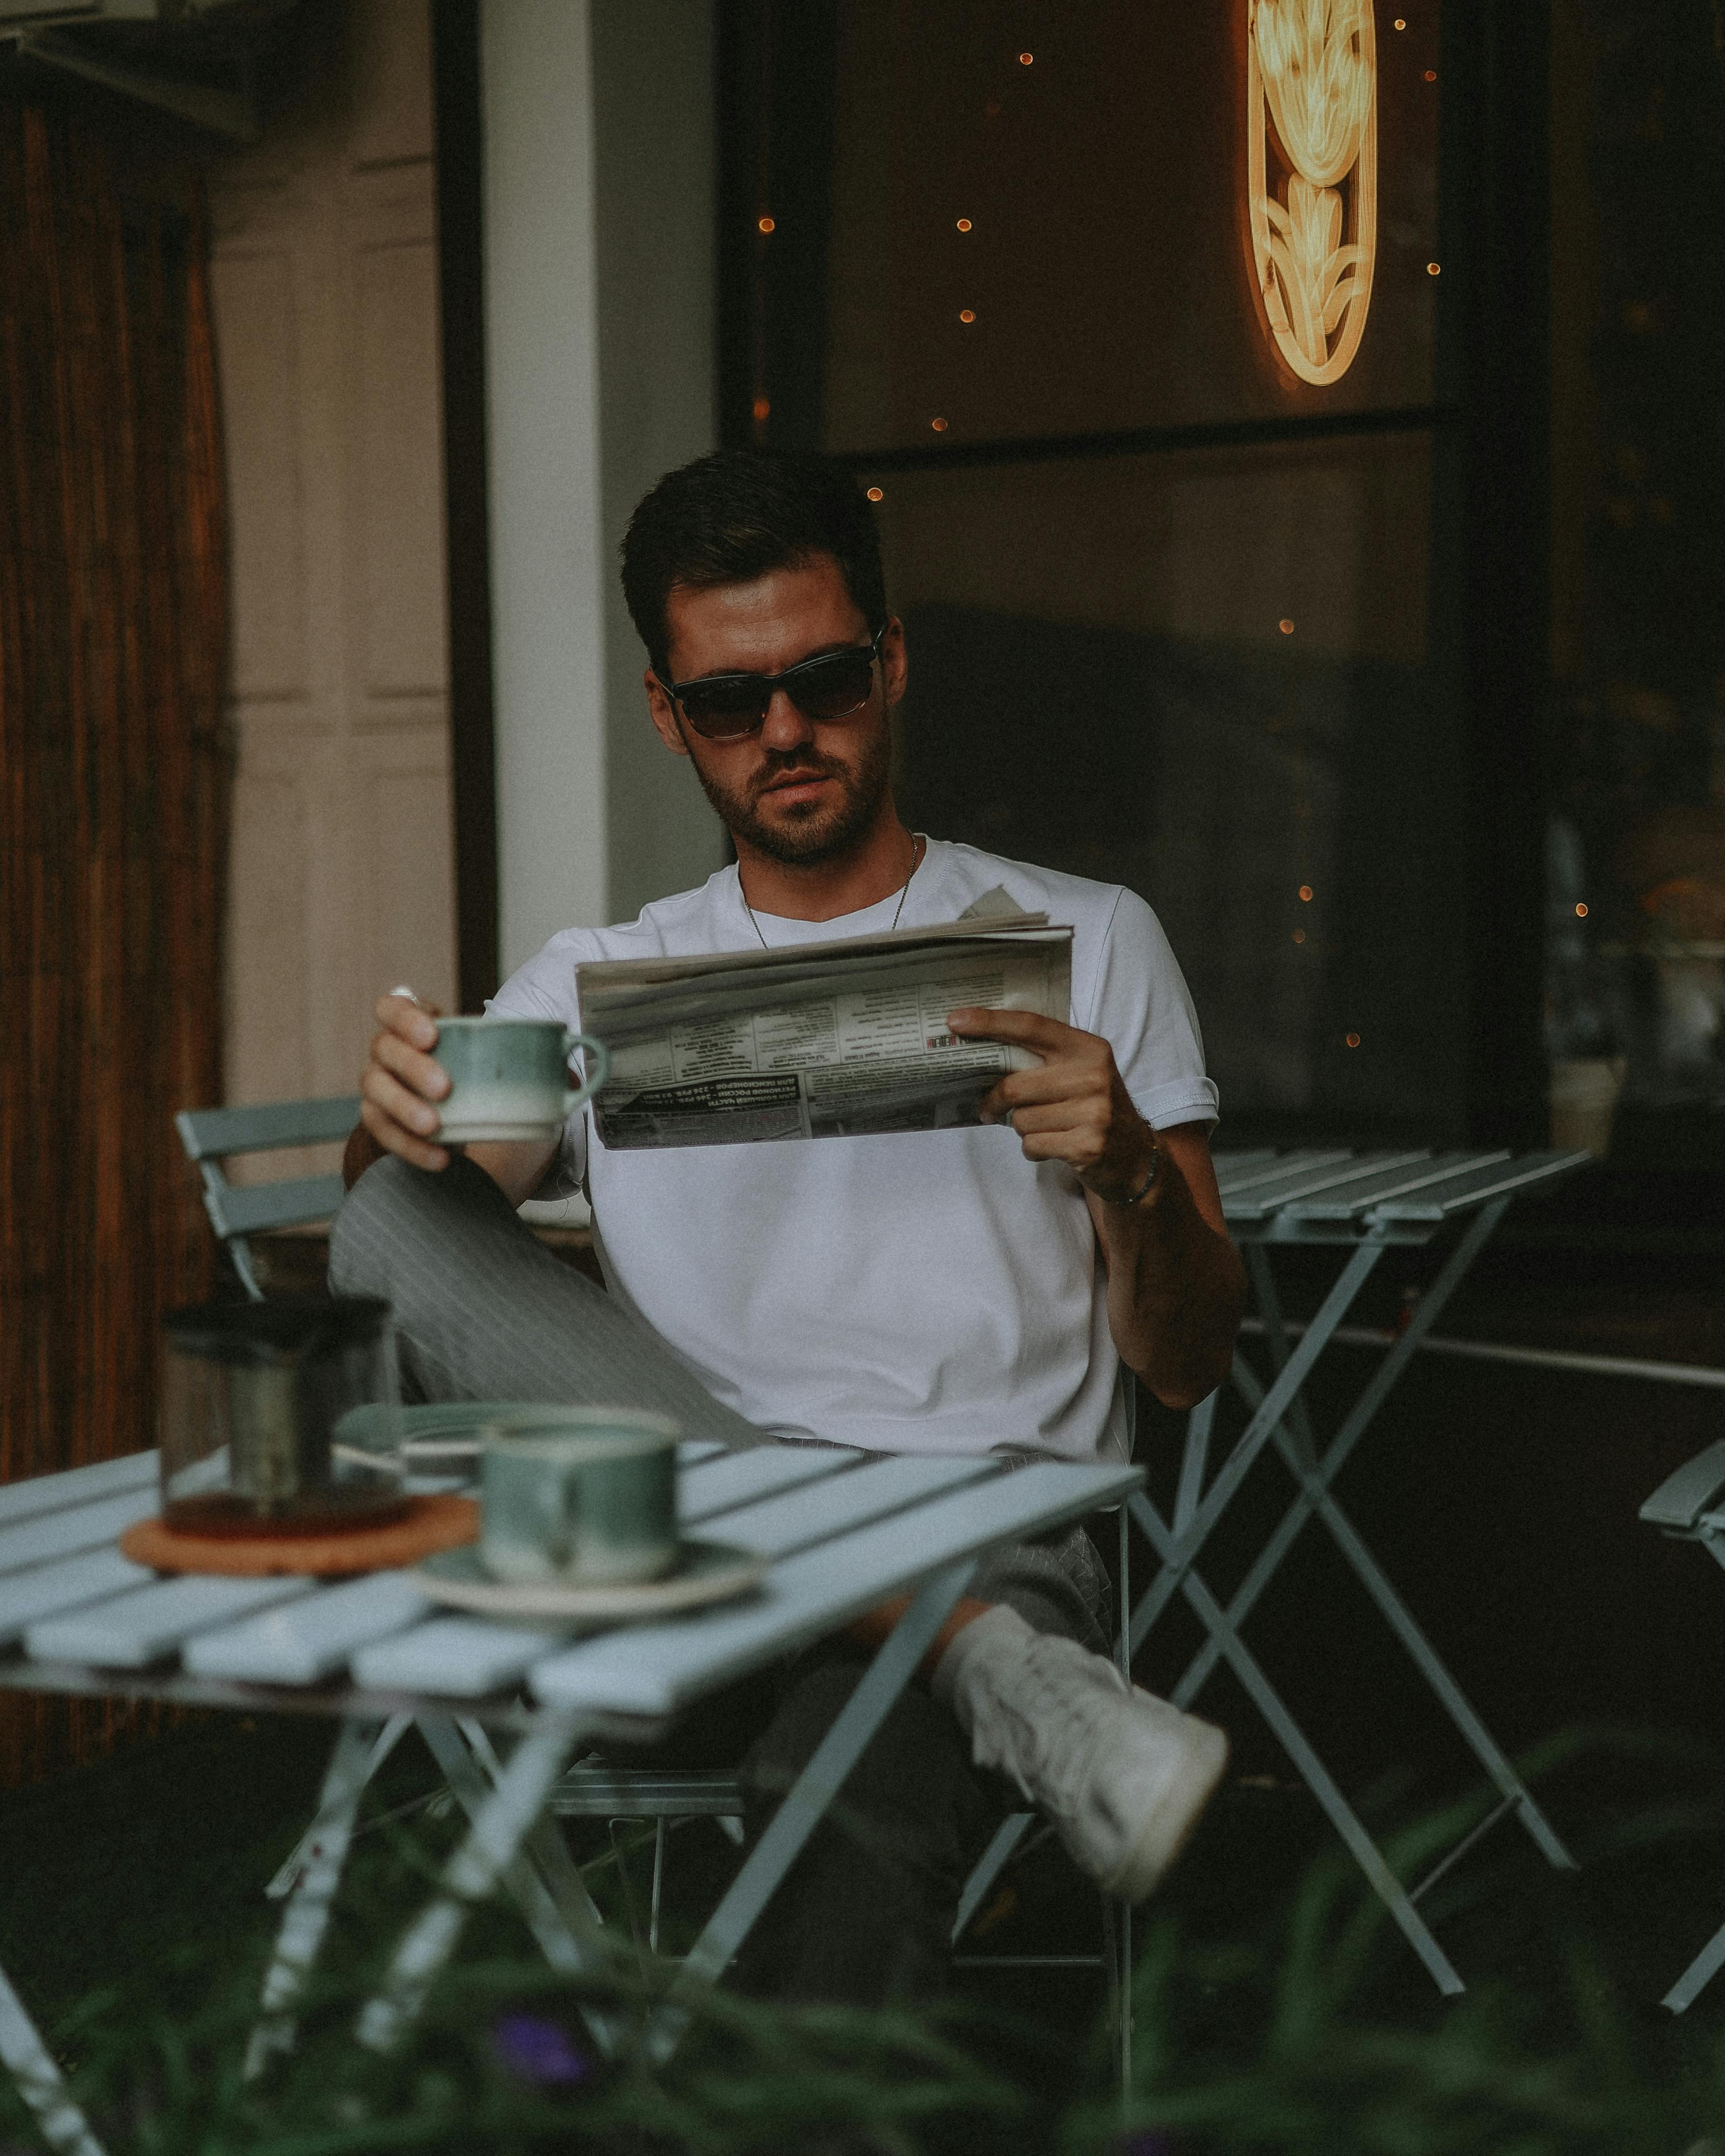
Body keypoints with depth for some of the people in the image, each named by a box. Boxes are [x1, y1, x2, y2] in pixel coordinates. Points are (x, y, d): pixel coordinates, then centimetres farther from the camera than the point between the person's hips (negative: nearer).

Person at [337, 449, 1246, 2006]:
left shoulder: (1088, 943, 15)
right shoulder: (593, 986, 19)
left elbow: (1186, 1368, 10)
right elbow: (394, 1263, 4)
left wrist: (1132, 1175, -12)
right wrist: (395, 1130, -19)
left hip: (994, 1517, -4)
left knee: (848, 1812, -40)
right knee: (405, 1225, -25)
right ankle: (992, 1664, -30)